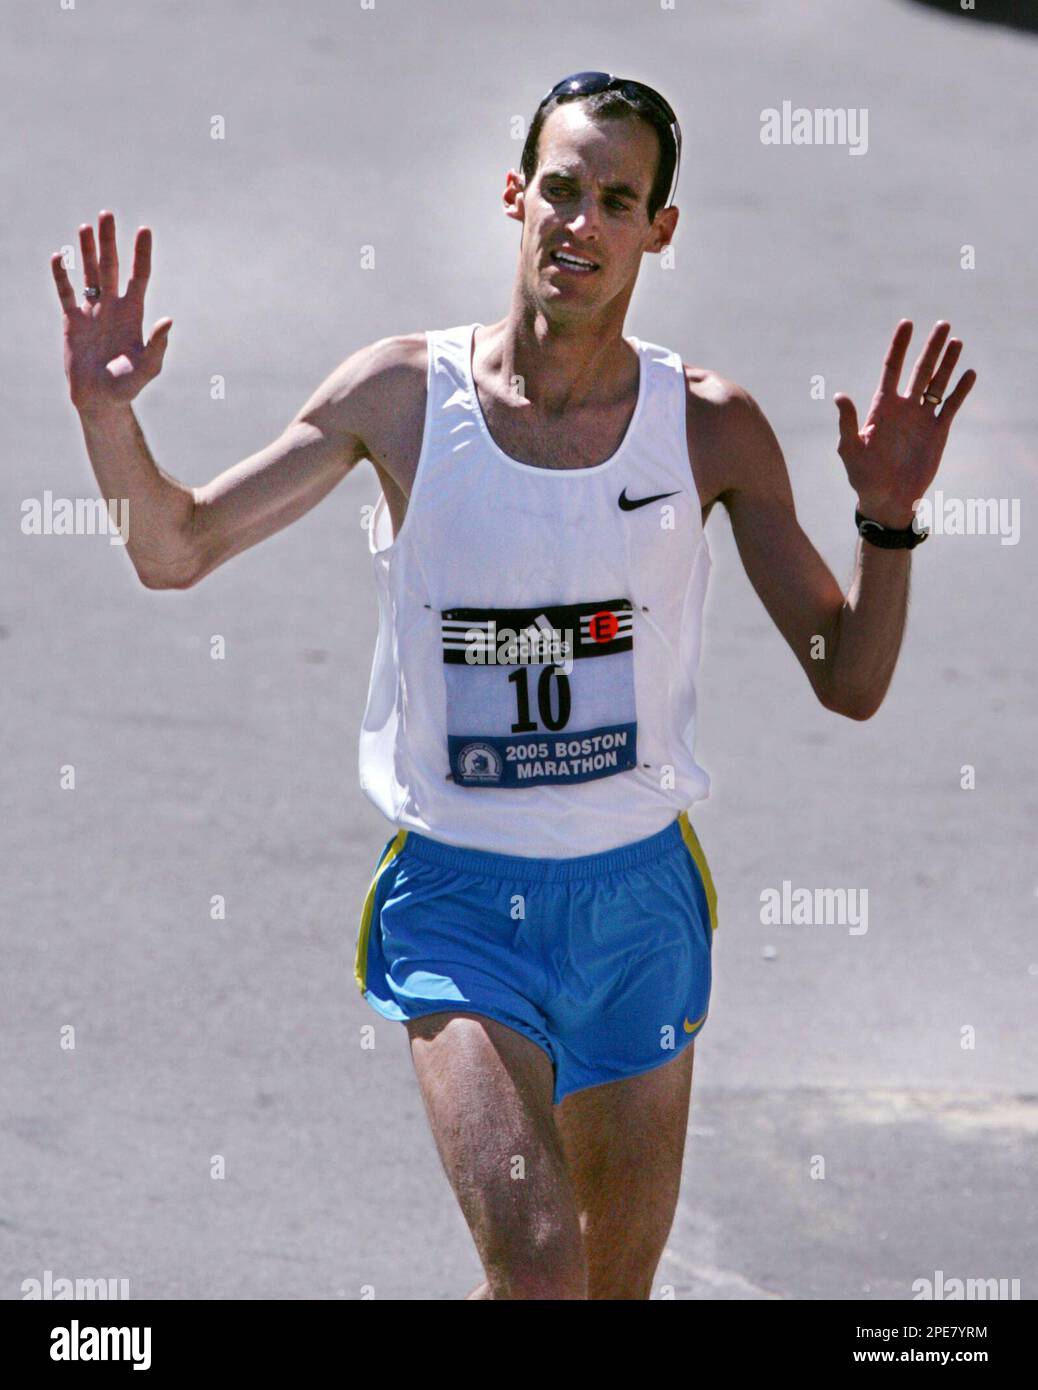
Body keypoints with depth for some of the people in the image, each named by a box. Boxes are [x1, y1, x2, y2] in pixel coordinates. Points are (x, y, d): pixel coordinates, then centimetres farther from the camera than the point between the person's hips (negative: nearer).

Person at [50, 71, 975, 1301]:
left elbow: (849, 683, -1)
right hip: (458, 898, -2)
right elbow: (176, 551, 0)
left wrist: (889, 521, -18)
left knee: (618, 1287, 14)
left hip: (639, 896, 2)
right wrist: (106, 415, -17)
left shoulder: (710, 429, -5)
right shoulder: (403, 393, -7)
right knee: (537, 1267, -21)